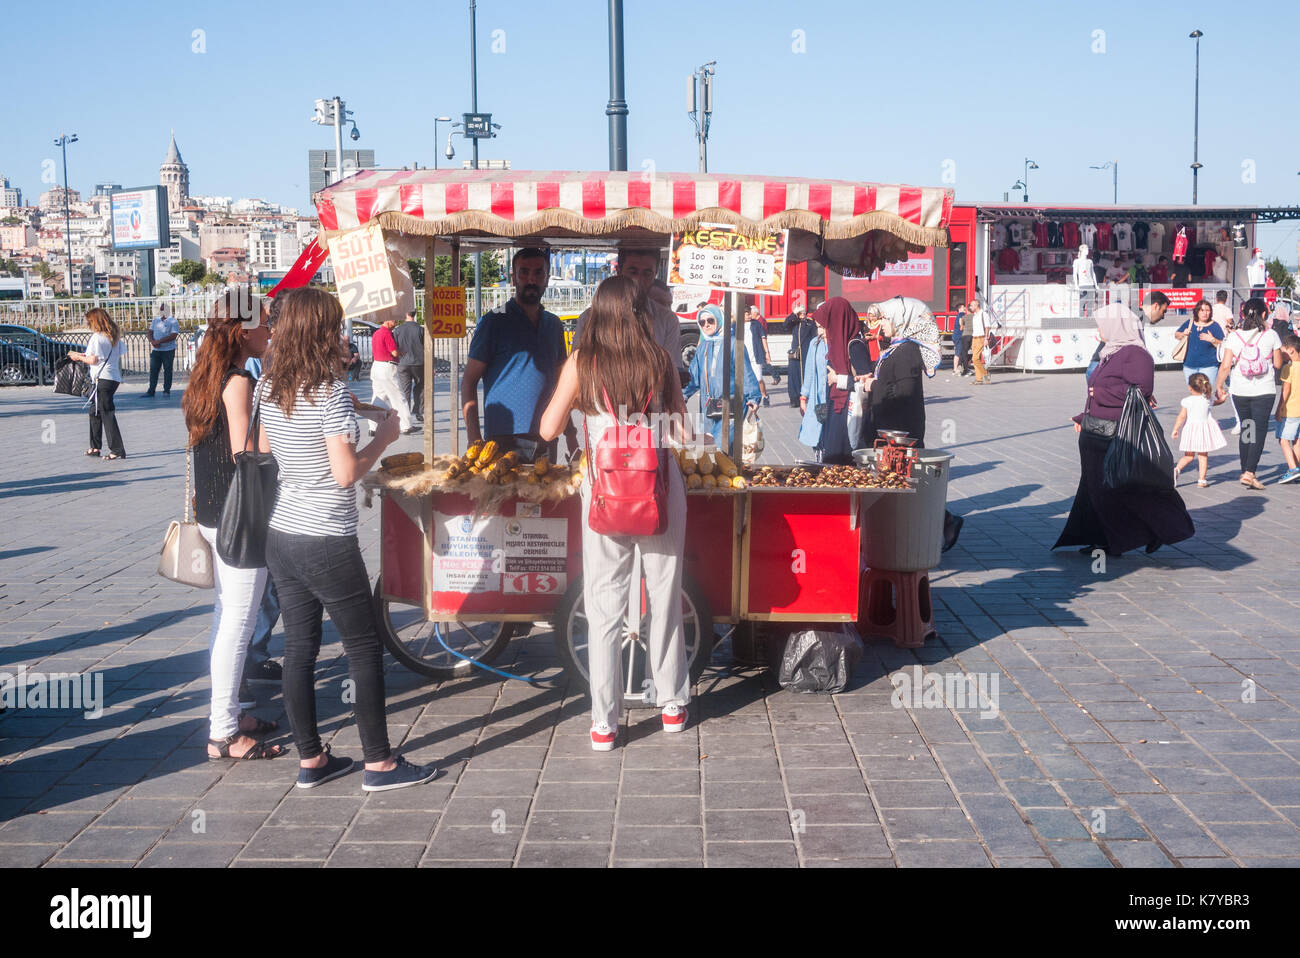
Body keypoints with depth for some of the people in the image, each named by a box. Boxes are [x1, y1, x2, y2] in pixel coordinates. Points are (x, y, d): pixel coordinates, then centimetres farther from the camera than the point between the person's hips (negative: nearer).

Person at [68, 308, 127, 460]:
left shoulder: (97, 337, -12)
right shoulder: (115, 336, 12)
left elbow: (93, 359, -15)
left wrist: (79, 357, 2)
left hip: (103, 379, -9)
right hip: (114, 378, 9)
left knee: (107, 414, -7)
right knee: (95, 412, 18)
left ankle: (117, 450, -9)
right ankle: (95, 447, 23)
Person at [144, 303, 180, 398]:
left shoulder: (173, 321, -5)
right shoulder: (155, 320, 13)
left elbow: (173, 336, -14)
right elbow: (150, 332, 11)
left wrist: (159, 341, -18)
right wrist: (152, 341, -10)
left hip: (168, 350, -5)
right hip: (155, 350, 5)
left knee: (167, 370, 1)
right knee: (153, 370, 3)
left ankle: (166, 391, 7)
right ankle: (150, 391, 6)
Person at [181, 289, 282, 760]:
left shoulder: (209, 377, 11)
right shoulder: (238, 382, -17)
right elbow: (245, 455, -20)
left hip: (213, 513, 10)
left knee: (227, 614, 17)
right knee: (238, 620, -4)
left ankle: (225, 713, 28)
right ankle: (224, 734, 2)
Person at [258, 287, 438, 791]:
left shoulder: (268, 388, 4)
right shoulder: (331, 392, -18)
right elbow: (346, 473, -20)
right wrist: (384, 436, -6)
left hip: (280, 536, 7)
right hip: (327, 543, -7)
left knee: (299, 648, 13)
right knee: (365, 649, 5)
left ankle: (310, 759, 22)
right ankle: (379, 763, 12)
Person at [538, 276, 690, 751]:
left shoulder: (581, 362, -4)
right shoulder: (660, 359, -2)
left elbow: (549, 429, 1)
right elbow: (682, 431, 1)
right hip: (660, 485, 1)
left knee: (604, 605, 5)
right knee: (665, 596, 14)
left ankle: (603, 723, 7)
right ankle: (672, 704, 27)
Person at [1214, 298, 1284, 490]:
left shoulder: (1234, 336, -5)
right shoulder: (1271, 336, -7)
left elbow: (1225, 366, -8)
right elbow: (1278, 364, -1)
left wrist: (1219, 386, 4)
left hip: (1240, 390, 2)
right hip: (1264, 391, -2)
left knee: (1245, 429, 15)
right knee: (1259, 430, 0)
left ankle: (1245, 471, 20)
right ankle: (1250, 473, -12)